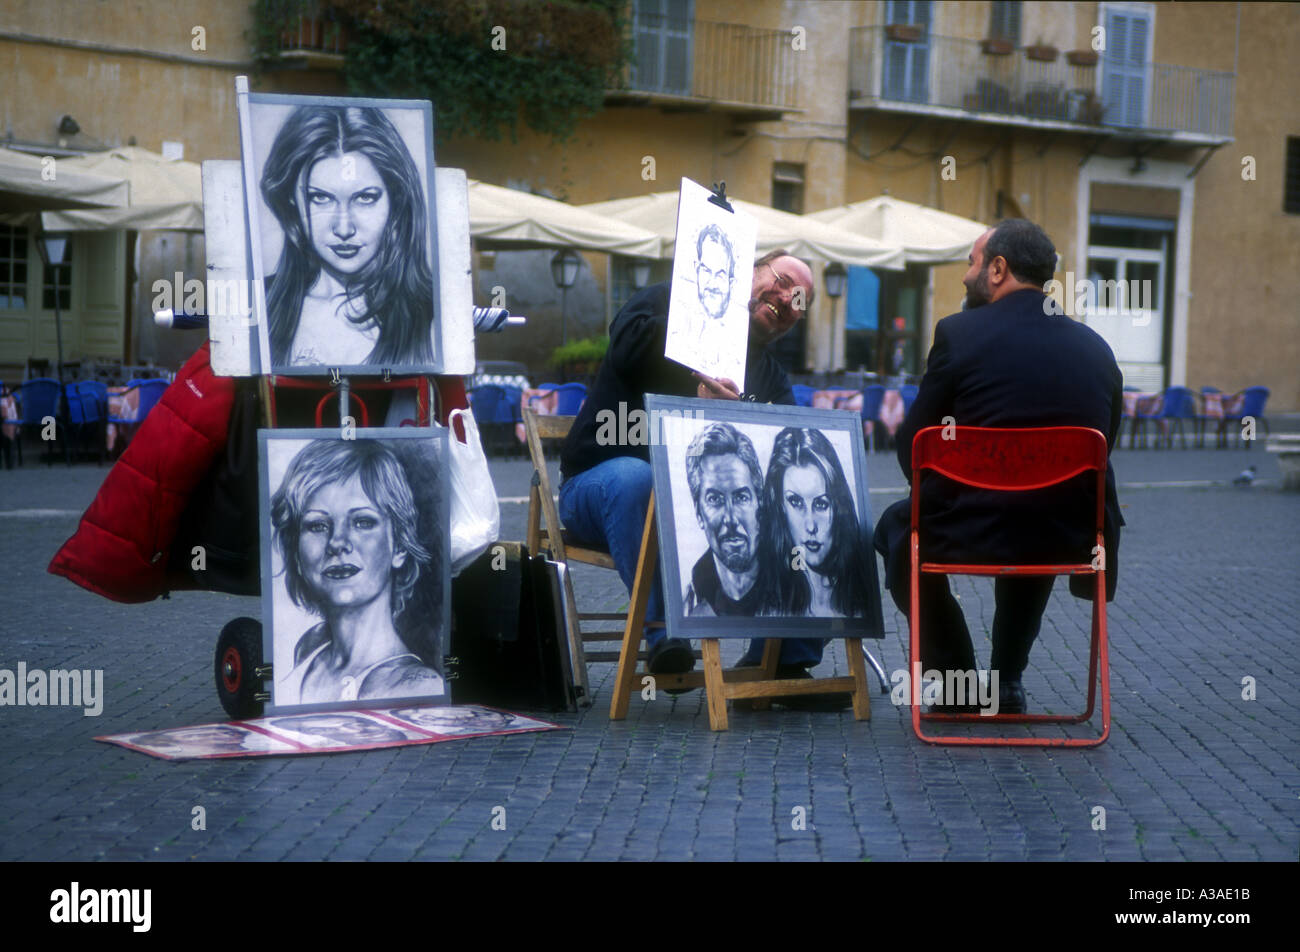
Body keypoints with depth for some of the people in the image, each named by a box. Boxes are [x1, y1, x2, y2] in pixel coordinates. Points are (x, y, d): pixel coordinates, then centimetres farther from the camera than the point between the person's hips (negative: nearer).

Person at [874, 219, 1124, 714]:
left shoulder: (960, 333, -8)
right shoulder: (1097, 349, 5)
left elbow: (911, 448, -2)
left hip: (973, 531, -4)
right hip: (1075, 539, 4)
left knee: (898, 524, 28)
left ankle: (958, 678, 23)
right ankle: (1007, 680, 35)